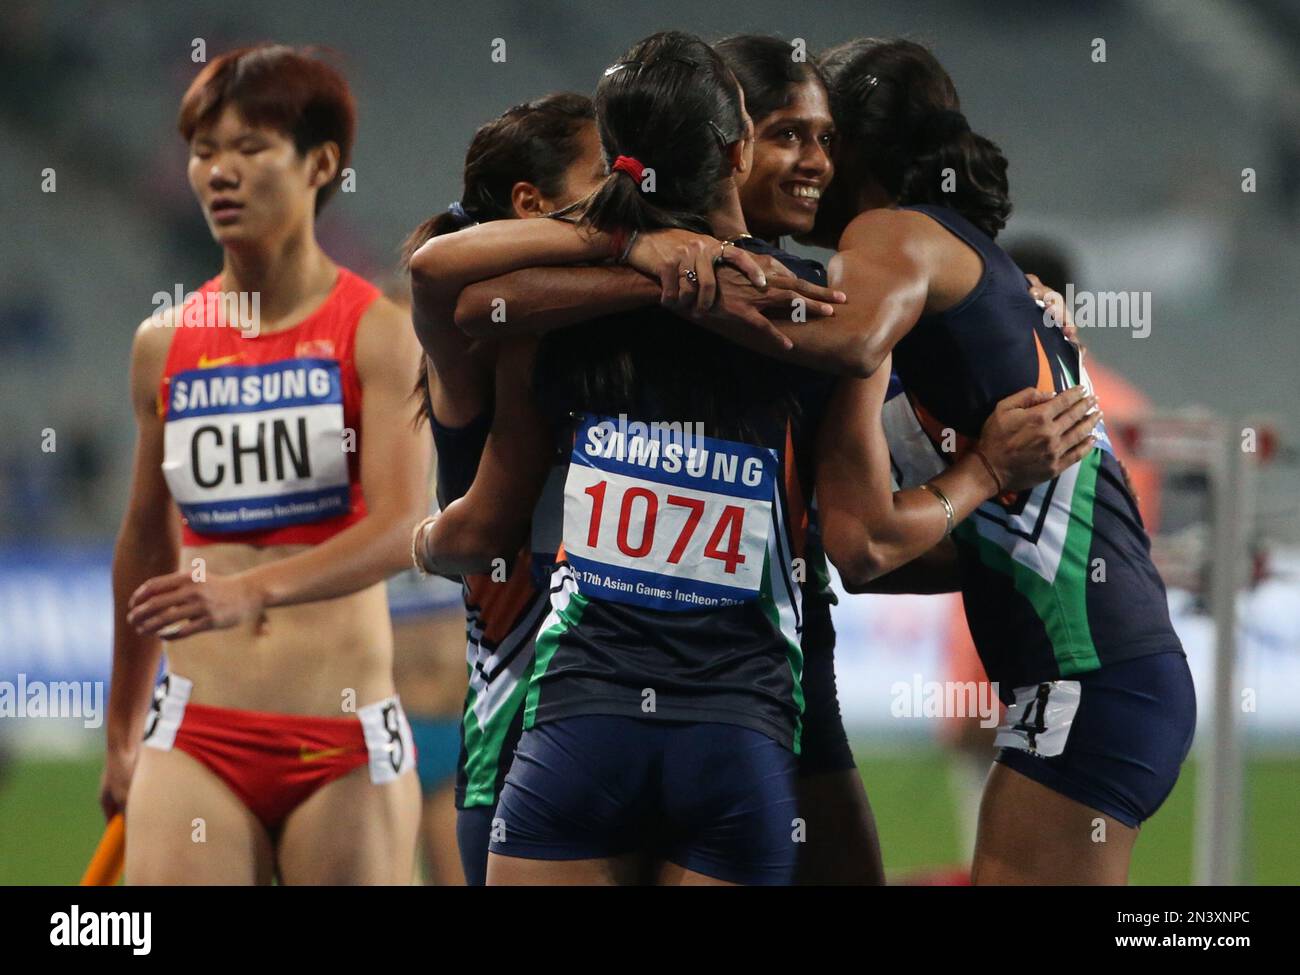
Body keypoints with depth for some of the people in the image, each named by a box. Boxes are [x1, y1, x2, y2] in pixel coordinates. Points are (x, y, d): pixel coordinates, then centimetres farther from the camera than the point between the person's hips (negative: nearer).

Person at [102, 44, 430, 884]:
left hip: (344, 745, -3)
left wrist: (256, 591, -33)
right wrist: (122, 731, 25)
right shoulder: (164, 344, 10)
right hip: (196, 740, 3)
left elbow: (401, 528, -17)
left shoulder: (378, 334, -4)